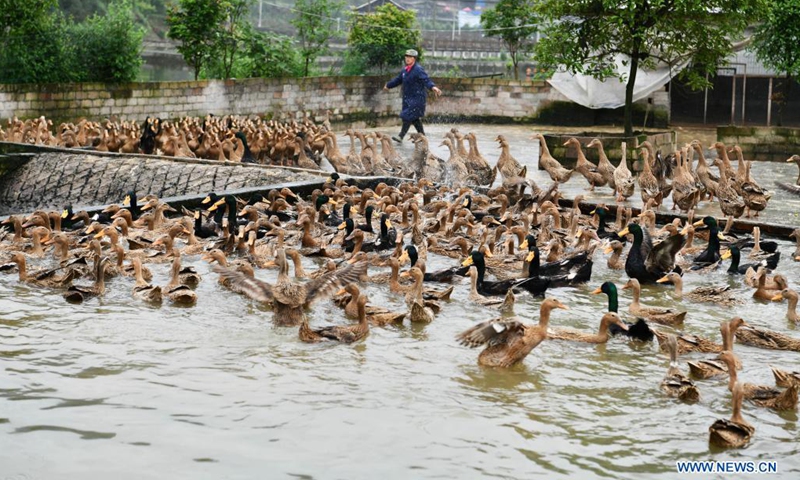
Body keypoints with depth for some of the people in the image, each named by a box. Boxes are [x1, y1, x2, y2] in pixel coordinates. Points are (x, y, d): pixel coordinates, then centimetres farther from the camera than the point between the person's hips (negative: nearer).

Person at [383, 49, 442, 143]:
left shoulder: (418, 70, -13)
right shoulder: (405, 70, 12)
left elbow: (426, 80, -26)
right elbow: (398, 79, 28)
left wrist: (433, 87, -45)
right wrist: (388, 85, 42)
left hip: (417, 97, -8)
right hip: (408, 97, 8)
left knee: (408, 116, -11)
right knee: (414, 118, 12)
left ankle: (401, 136, -10)